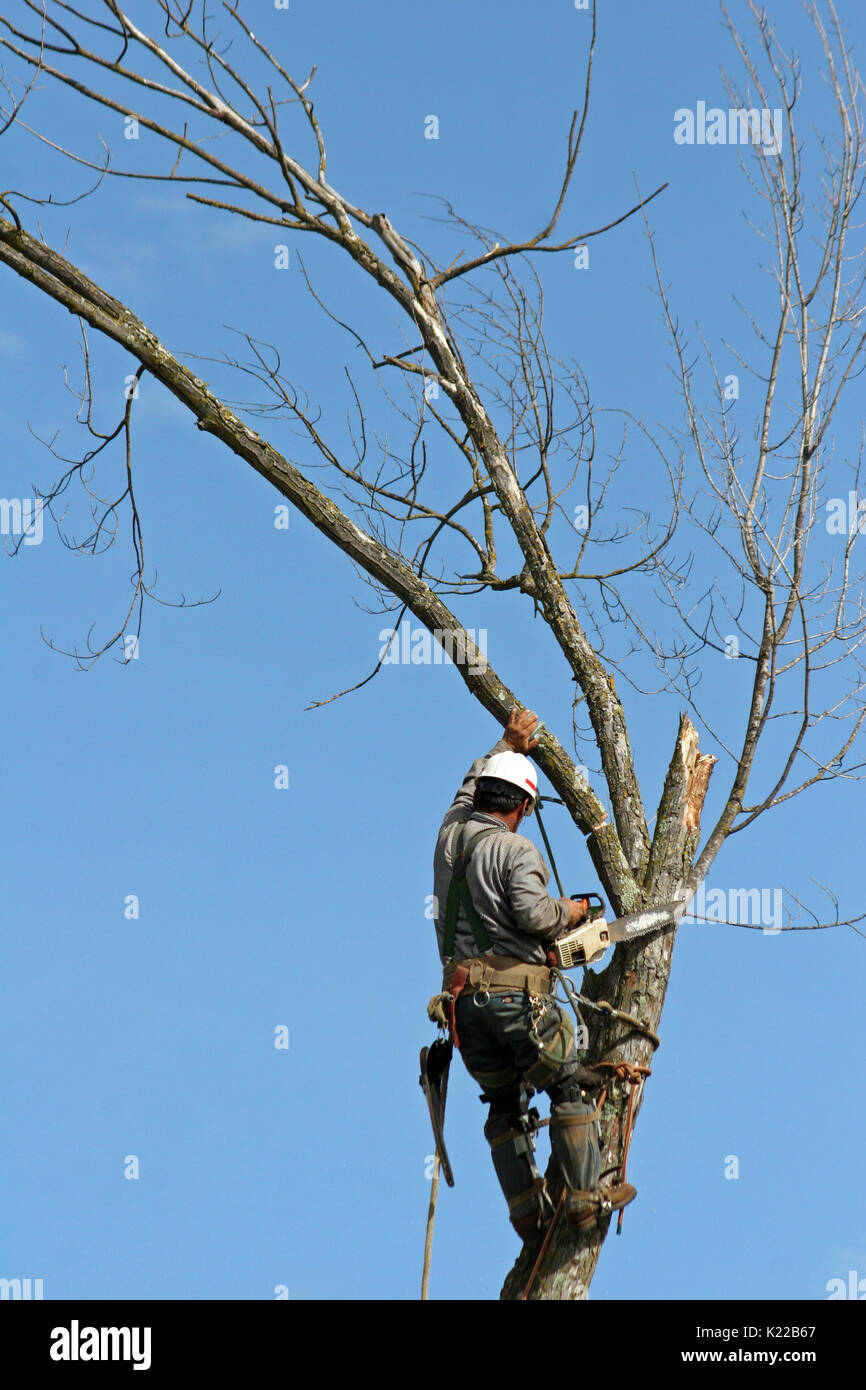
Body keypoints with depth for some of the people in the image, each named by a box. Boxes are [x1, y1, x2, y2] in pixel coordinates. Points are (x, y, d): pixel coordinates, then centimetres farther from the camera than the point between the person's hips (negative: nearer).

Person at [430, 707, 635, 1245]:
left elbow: (471, 788, 32)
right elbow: (533, 914, -22)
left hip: (462, 995, 7)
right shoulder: (516, 850, -9)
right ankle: (585, 1197, 3)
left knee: (505, 1104, 14)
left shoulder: (451, 833, 11)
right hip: (517, 993, -7)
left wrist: (508, 745, 43)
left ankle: (528, 1213, 12)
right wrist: (570, 911, -1)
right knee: (570, 1086, 6)